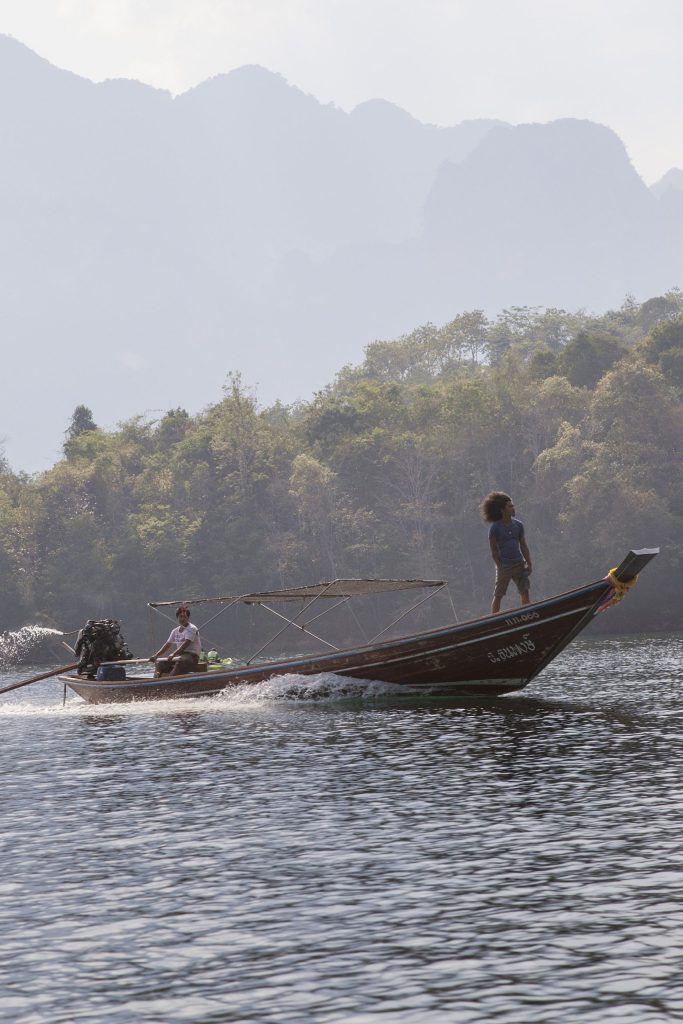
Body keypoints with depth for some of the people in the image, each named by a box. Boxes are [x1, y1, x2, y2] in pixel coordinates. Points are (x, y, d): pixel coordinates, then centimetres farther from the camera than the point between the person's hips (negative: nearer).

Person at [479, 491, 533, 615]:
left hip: (519, 563, 4)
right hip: (504, 565, -4)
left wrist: (529, 563, 4)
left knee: (525, 592, -1)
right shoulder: (495, 528, -6)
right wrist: (500, 567, -12)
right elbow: (494, 550, -5)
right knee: (498, 596, 1)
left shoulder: (518, 525, 7)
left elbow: (523, 546, 11)